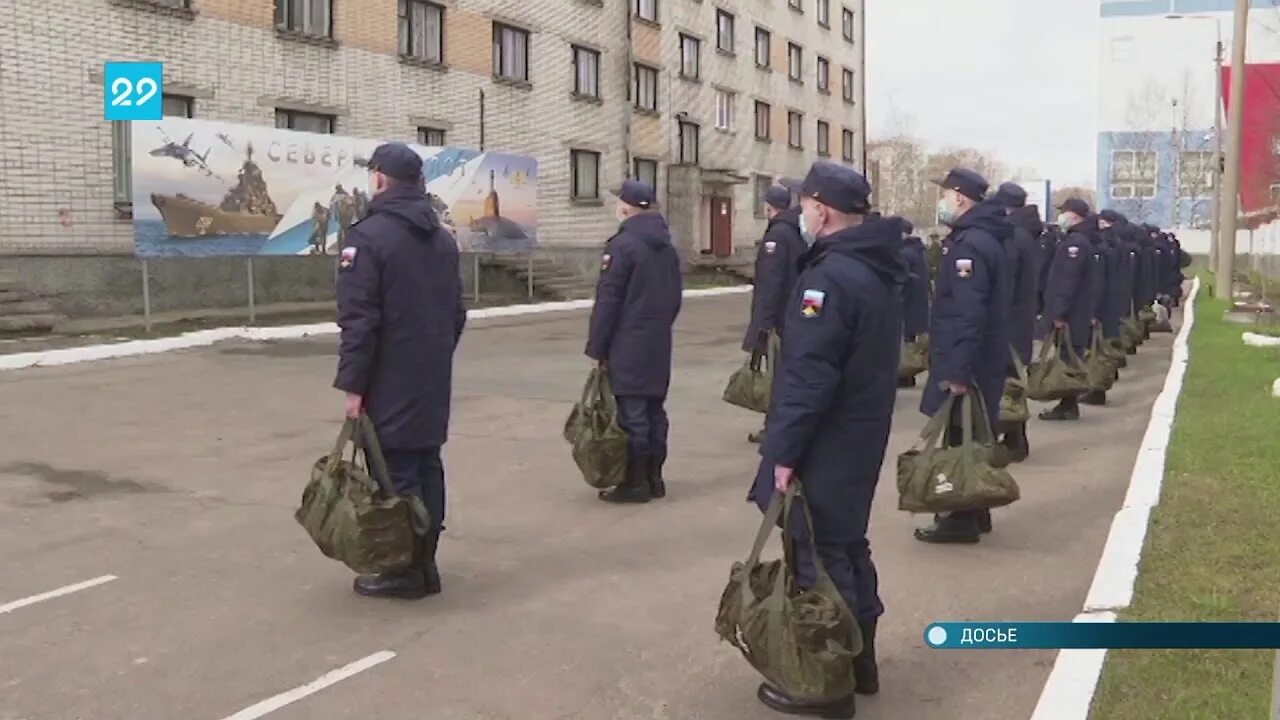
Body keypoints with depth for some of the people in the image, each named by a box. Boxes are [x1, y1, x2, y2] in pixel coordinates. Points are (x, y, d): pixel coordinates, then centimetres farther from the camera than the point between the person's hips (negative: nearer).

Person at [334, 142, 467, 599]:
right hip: (433, 377, 8)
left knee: (395, 471, -3)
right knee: (427, 465, 12)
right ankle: (425, 563, 18)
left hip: (390, 380, -8)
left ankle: (403, 570, 2)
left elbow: (359, 320, -18)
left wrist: (352, 384, -14)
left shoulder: (369, 235, -13)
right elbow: (457, 313, 17)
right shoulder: (441, 237, 13)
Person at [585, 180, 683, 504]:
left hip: (627, 345, -8)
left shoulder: (622, 245, -13)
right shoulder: (667, 247, 12)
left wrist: (597, 347, -10)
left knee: (632, 413, -3)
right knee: (654, 410, 12)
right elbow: (675, 297, 17)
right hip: (659, 344, 8)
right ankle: (654, 478, 18)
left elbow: (608, 301, -15)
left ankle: (636, 483, 1)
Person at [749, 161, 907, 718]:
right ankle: (859, 659, 30)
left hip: (825, 444, -10)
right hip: (860, 436, 10)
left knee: (819, 556, -1)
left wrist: (783, 450, -20)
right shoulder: (877, 269, 10)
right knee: (847, 545, 18)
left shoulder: (830, 276, -22)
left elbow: (809, 376, -25)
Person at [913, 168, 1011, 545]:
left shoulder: (968, 244, -19)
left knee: (961, 439, -2)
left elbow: (968, 315, -27)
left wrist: (958, 370, -27)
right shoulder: (985, 237, 14)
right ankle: (973, 511, 27)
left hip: (966, 364, -10)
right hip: (980, 359, 10)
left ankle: (963, 520, 6)